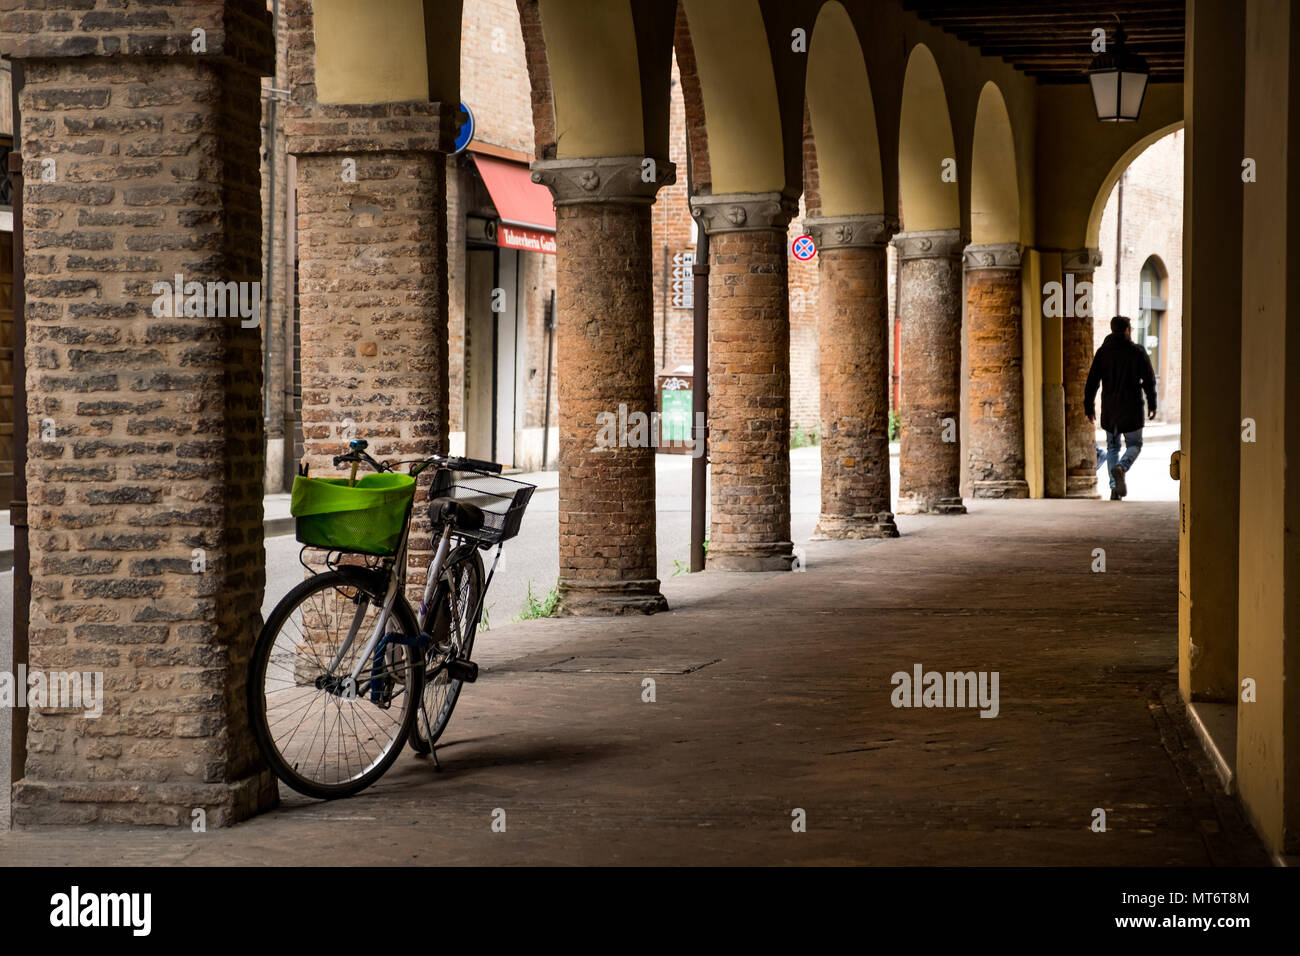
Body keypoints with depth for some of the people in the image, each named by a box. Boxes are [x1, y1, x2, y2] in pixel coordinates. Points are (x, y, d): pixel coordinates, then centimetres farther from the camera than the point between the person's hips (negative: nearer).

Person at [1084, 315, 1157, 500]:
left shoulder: (1102, 352, 3)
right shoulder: (1137, 352, -3)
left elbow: (1092, 382, 1)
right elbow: (1149, 379, -4)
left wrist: (1089, 408, 5)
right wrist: (1152, 405, 5)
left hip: (1109, 409, 3)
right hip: (1131, 409, -2)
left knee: (1112, 447, 13)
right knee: (1134, 445, 10)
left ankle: (1115, 488, 1)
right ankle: (1121, 468, -22)